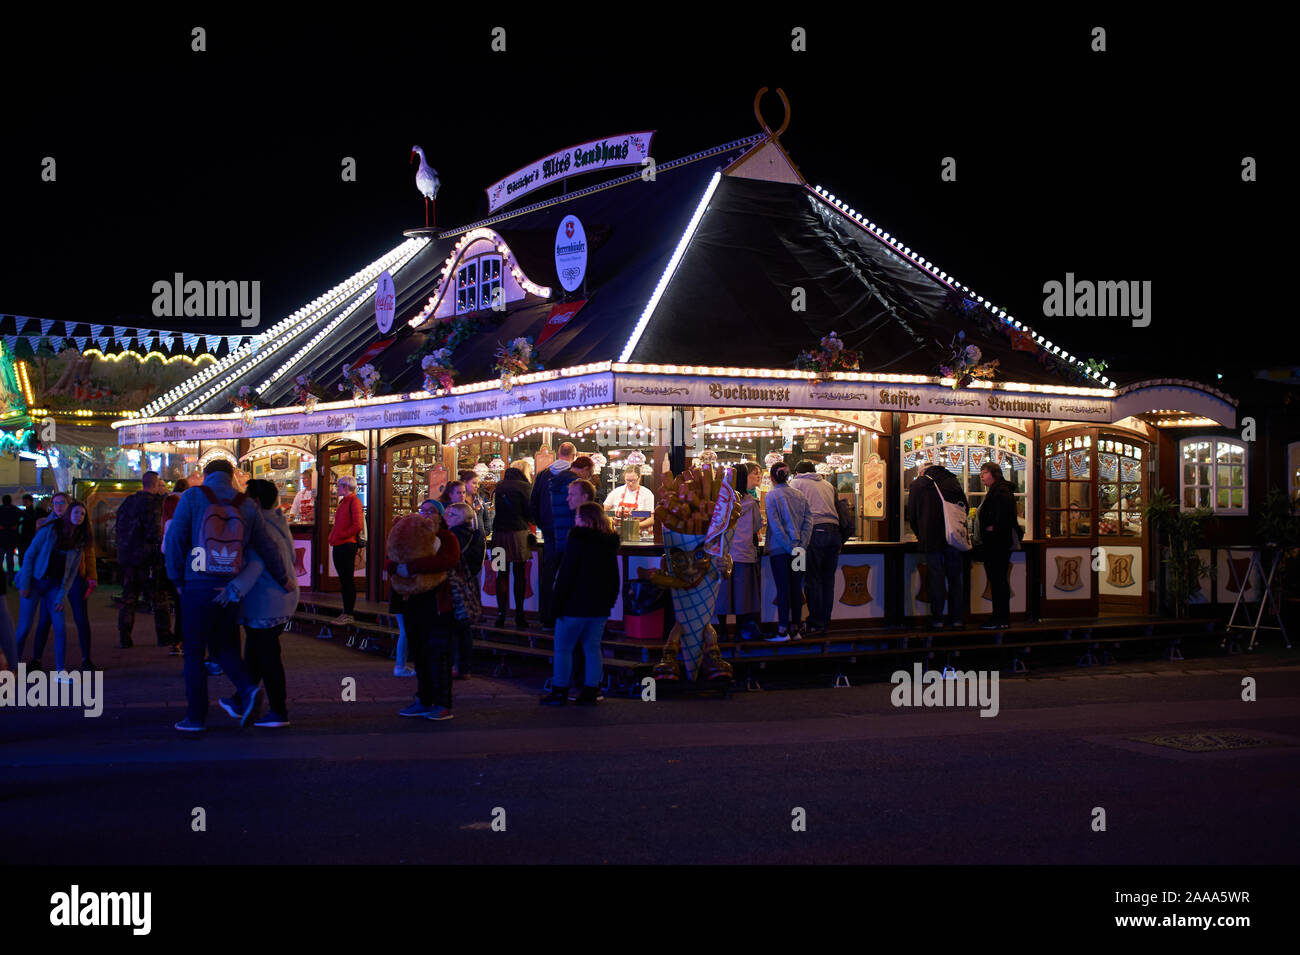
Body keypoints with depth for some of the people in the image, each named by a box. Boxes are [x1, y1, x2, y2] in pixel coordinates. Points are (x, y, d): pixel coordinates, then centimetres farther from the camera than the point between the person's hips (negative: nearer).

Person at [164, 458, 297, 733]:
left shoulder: (193, 497, -1)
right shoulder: (246, 506, 5)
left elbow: (175, 538, -7)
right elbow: (268, 547, 8)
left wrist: (177, 579, 3)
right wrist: (285, 579, 20)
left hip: (198, 587, -3)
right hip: (231, 588, 3)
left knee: (194, 651, 7)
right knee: (222, 646, 18)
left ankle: (196, 717, 9)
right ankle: (247, 689, -5)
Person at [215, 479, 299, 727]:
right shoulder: (279, 523, 12)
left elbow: (256, 564, -30)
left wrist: (234, 589, -37)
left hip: (265, 602, -10)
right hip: (283, 597, 10)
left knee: (267, 654, -3)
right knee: (255, 649, 20)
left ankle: (279, 712, 2)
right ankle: (242, 702, 33)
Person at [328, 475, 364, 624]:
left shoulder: (354, 501, -9)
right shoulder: (343, 501, 19)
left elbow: (358, 526, -18)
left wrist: (341, 536, -13)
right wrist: (333, 536, 11)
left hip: (347, 545, -9)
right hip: (338, 546, 9)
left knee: (348, 580, -5)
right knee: (343, 580, 11)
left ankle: (349, 615, -2)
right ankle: (345, 612, 16)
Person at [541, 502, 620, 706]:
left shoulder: (578, 541, -12)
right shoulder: (610, 544, 8)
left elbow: (566, 575, -13)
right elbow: (614, 578, 14)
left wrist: (558, 604, -8)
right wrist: (609, 602, 19)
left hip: (575, 605, -6)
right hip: (600, 608, 6)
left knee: (563, 648, 3)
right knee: (592, 648, 10)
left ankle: (560, 691, 4)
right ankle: (590, 692, 9)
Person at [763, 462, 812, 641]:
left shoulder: (772, 496, -6)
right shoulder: (800, 496, 8)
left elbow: (775, 525, -14)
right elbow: (808, 521, 3)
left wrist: (789, 547, -12)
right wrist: (801, 545, -2)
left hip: (780, 549, -4)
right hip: (799, 550, 5)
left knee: (783, 589, -4)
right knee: (796, 588, 8)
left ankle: (783, 630, -5)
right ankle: (795, 628, 12)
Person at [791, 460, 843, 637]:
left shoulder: (796, 483, 11)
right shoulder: (827, 484, 24)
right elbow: (835, 508, 21)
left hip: (815, 531, -5)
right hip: (834, 530, 5)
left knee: (813, 579, -3)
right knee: (828, 579, 9)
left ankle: (816, 624, -5)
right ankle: (825, 621, 12)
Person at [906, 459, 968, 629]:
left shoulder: (917, 485, 4)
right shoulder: (953, 482, 9)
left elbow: (912, 515, 4)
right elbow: (964, 508, 12)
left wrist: (920, 536, 15)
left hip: (930, 539, -2)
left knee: (936, 578, 0)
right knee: (954, 578, 8)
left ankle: (937, 619, 0)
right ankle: (956, 619, 8)